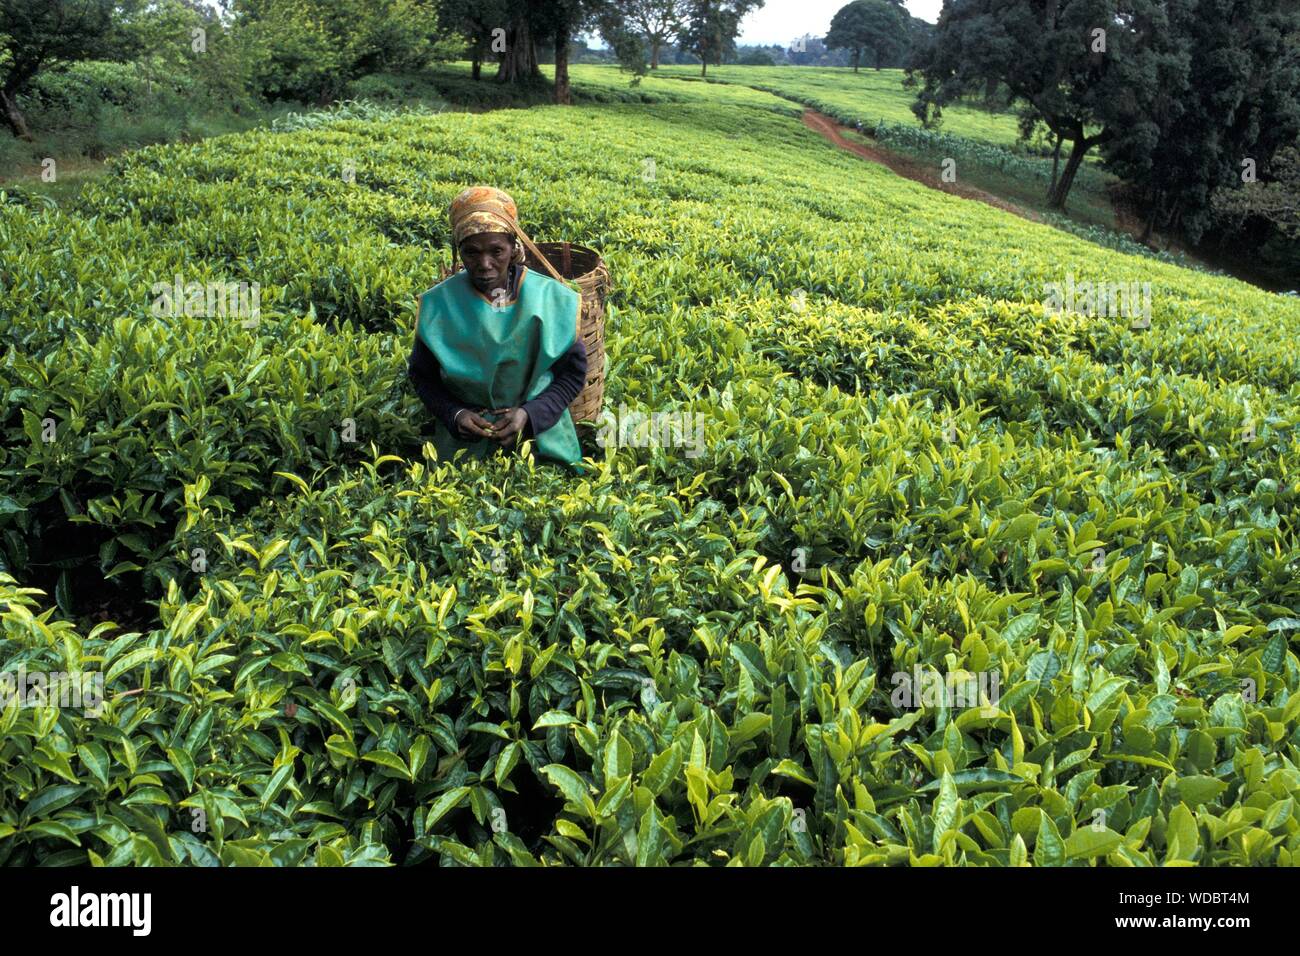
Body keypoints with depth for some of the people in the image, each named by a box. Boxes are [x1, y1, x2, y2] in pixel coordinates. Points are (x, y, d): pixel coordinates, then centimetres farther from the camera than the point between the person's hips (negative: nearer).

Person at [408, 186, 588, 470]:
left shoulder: (553, 300, -12)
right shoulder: (438, 305, -10)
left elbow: (572, 373, -3)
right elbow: (422, 375, 3)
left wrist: (530, 413, -19)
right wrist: (454, 414, -17)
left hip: (541, 435, 1)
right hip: (464, 442, 0)